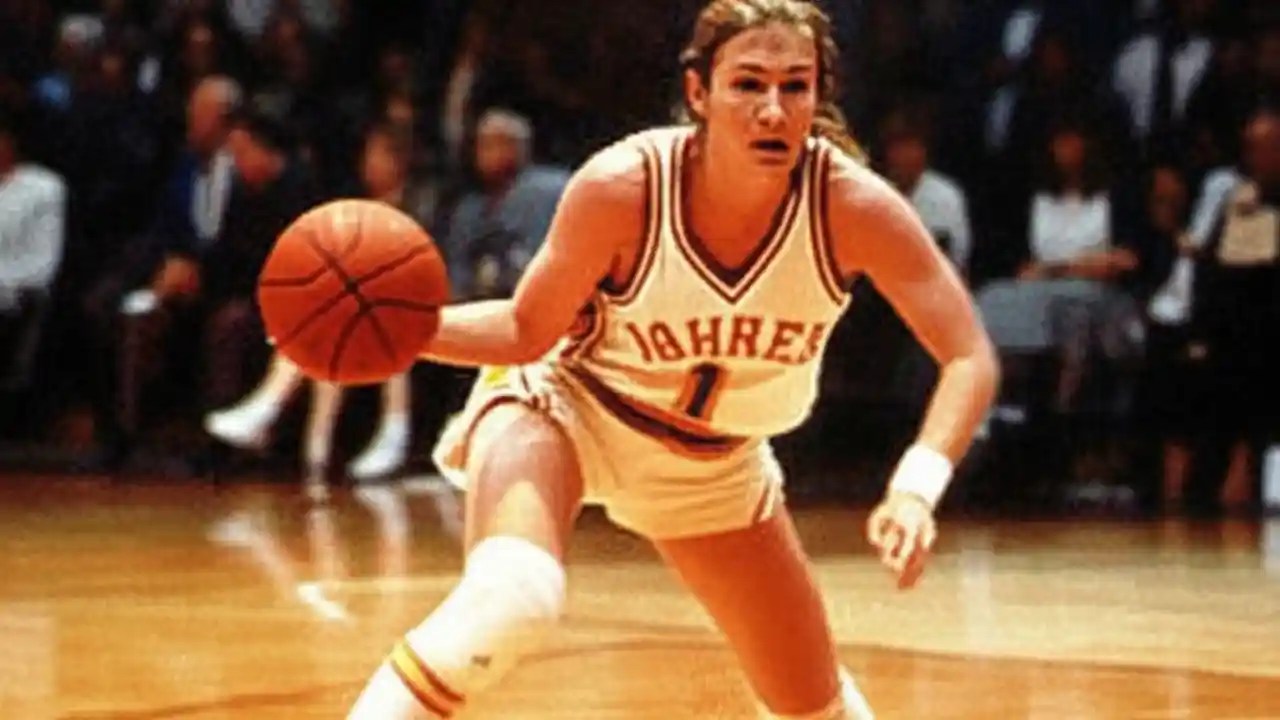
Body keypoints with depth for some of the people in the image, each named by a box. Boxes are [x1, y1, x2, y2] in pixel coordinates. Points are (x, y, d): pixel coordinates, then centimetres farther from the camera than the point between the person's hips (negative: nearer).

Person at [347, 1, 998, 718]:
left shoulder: (851, 203, -26)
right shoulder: (622, 187, -29)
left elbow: (970, 357, -23)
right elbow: (529, 329, -14)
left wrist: (917, 487, -40)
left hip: (716, 461, 4)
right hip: (564, 401, -3)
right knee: (510, 596, -36)